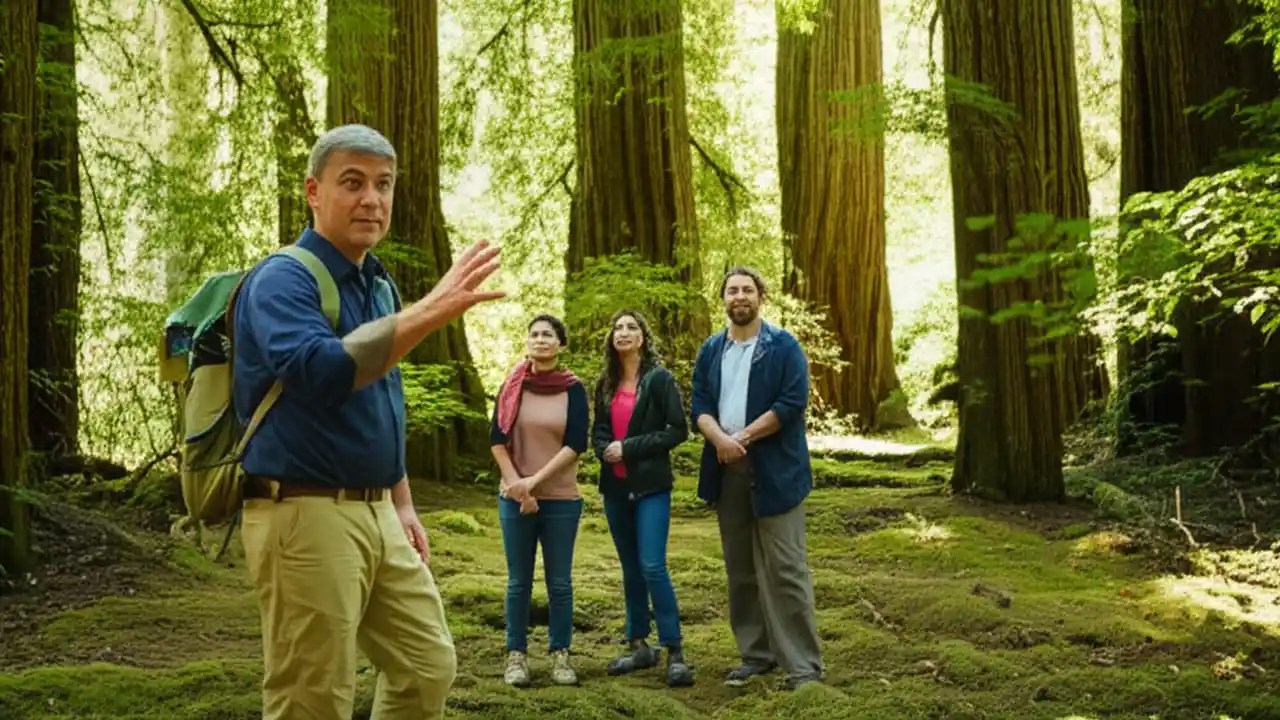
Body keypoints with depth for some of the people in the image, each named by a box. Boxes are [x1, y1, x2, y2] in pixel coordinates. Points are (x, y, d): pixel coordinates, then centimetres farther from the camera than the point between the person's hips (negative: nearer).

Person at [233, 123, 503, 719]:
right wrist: (431, 311, -35)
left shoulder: (377, 284, 14)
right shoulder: (283, 279, -12)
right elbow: (320, 372, -32)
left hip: (375, 513, 9)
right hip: (305, 516, -8)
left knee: (429, 668, 14)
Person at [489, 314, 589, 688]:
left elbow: (576, 444, -8)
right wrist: (517, 486, -8)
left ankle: (560, 655, 13)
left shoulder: (573, 388, -1)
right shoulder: (512, 386, 3)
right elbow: (497, 439, 0)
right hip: (515, 498, 1)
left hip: (561, 500, -1)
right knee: (519, 581, 5)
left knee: (559, 582, 4)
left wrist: (535, 481, -13)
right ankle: (516, 655, 13)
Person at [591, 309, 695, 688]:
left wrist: (630, 448, -14)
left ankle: (674, 652, -7)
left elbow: (678, 430, -10)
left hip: (651, 485, -6)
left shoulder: (659, 379, -5)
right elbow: (598, 432, 15)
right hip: (615, 487, 6)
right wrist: (606, 450, -8)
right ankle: (639, 646, 20)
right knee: (630, 569, 11)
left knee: (652, 567, -13)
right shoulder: (606, 384, 11)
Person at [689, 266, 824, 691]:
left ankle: (804, 664, -2)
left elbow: (792, 403, -11)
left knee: (785, 570, -6)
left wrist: (743, 437, -14)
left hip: (774, 470, -5)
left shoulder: (783, 346, -2)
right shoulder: (710, 351, 13)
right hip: (726, 470, 5)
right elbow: (699, 406, 6)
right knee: (740, 571, 10)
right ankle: (756, 654, 19)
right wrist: (720, 439, -14)